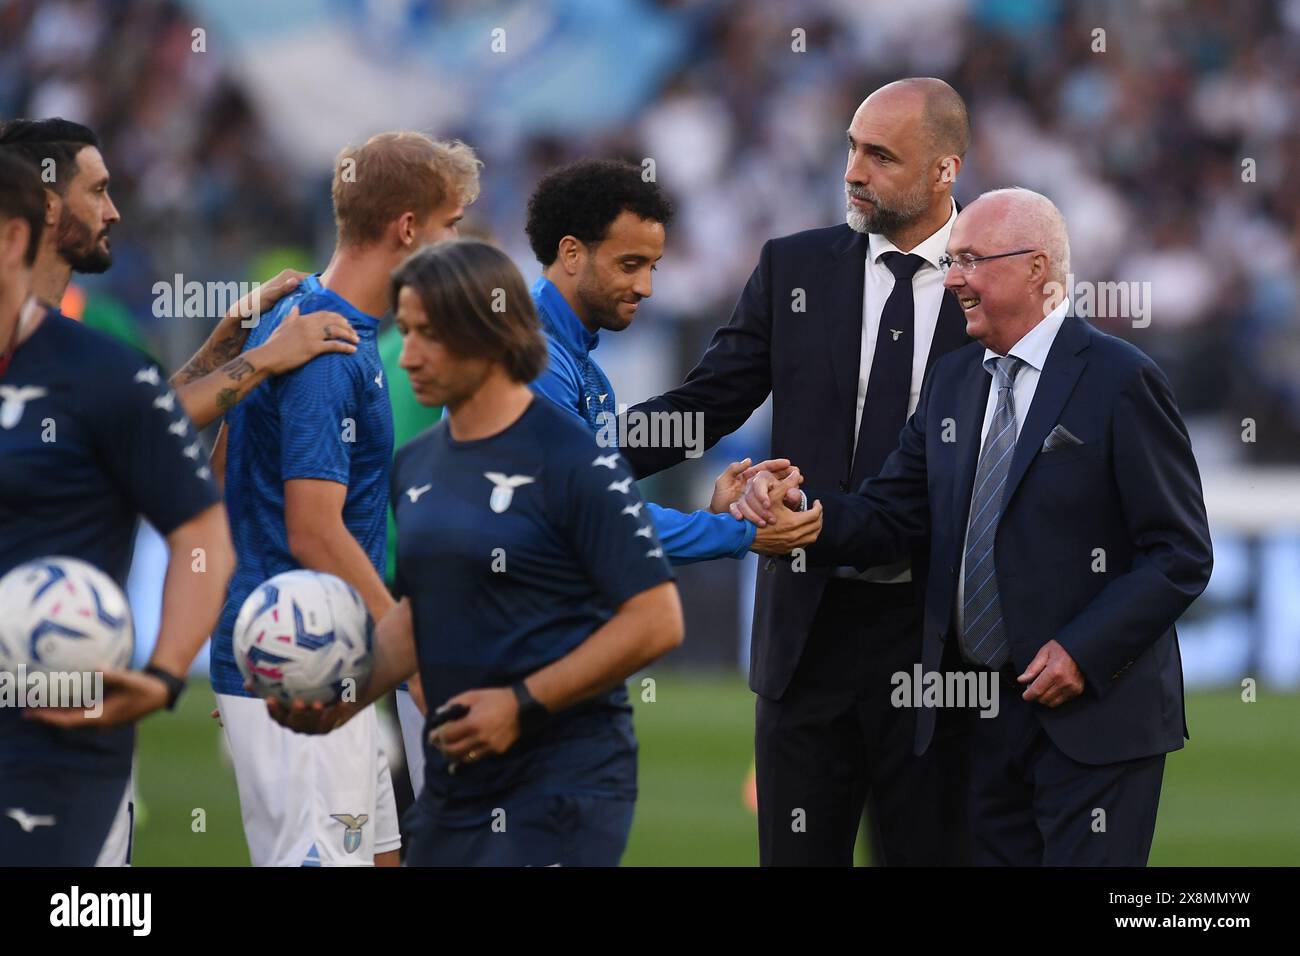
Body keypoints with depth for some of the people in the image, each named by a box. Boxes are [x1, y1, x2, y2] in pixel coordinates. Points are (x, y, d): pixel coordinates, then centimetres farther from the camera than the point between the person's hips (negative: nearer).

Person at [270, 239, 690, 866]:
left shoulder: (573, 461, -12)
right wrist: (347, 697, 6)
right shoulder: (417, 465, 12)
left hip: (560, 787, -8)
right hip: (452, 785, 8)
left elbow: (655, 620, -14)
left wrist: (523, 703, -18)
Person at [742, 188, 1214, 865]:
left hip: (1096, 715, -6)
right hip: (992, 712, 7)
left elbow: (1181, 554, -10)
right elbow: (888, 521, 8)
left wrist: (1084, 652, -18)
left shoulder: (1120, 382, -9)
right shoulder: (953, 382, 12)